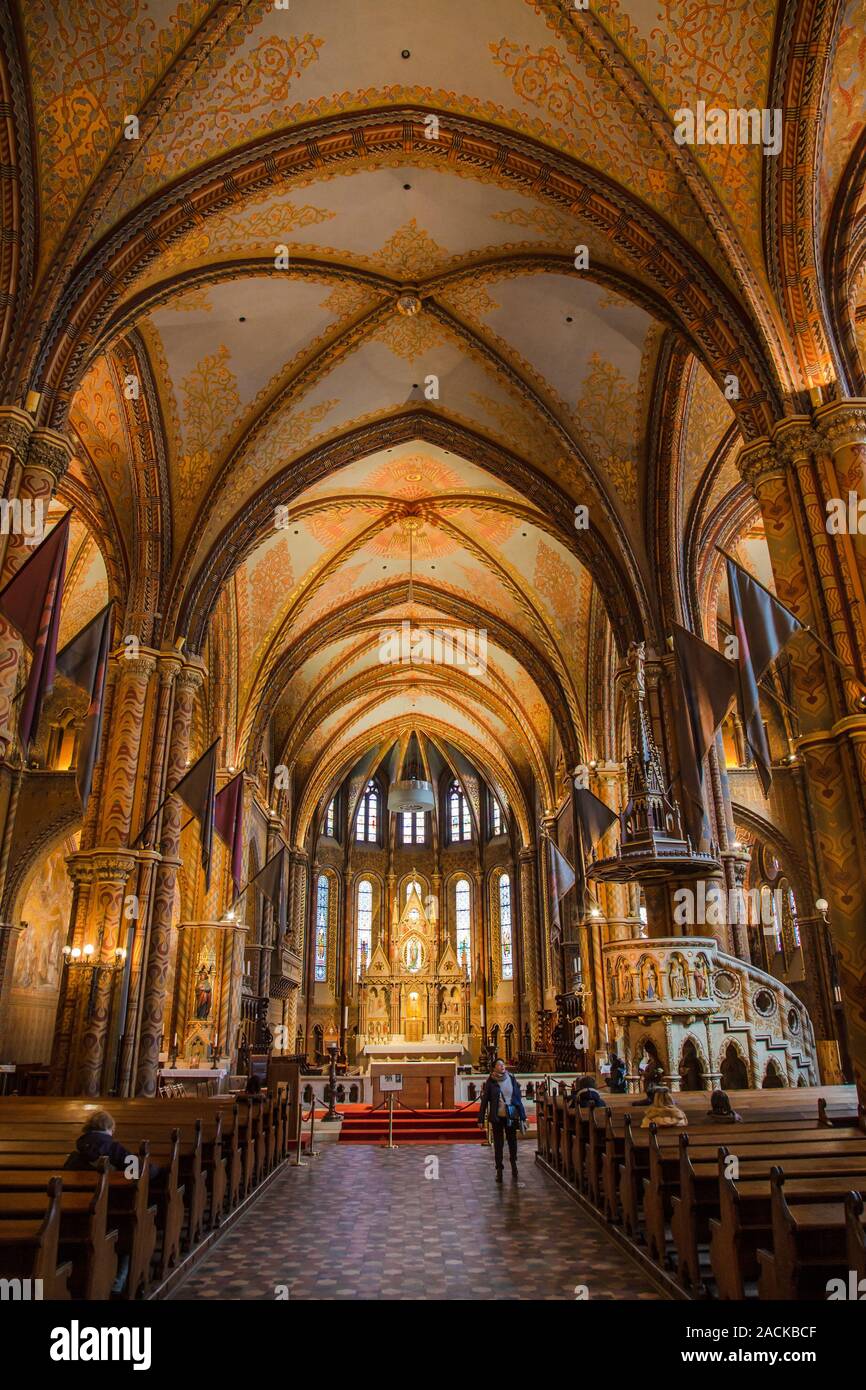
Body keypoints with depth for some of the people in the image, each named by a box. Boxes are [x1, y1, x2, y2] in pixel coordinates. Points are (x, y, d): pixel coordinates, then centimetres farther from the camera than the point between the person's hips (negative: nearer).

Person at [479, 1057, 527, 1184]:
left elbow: (518, 1098, 5)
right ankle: (499, 1170, 16)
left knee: (512, 1141, 9)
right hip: (497, 1117, -1)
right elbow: (484, 1101, -3)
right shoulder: (490, 1082, -4)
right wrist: (481, 1119, -6)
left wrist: (523, 1116, 2)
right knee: (498, 1144, 6)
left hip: (511, 1116, 1)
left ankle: (513, 1164, 28)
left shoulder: (512, 1079, 1)